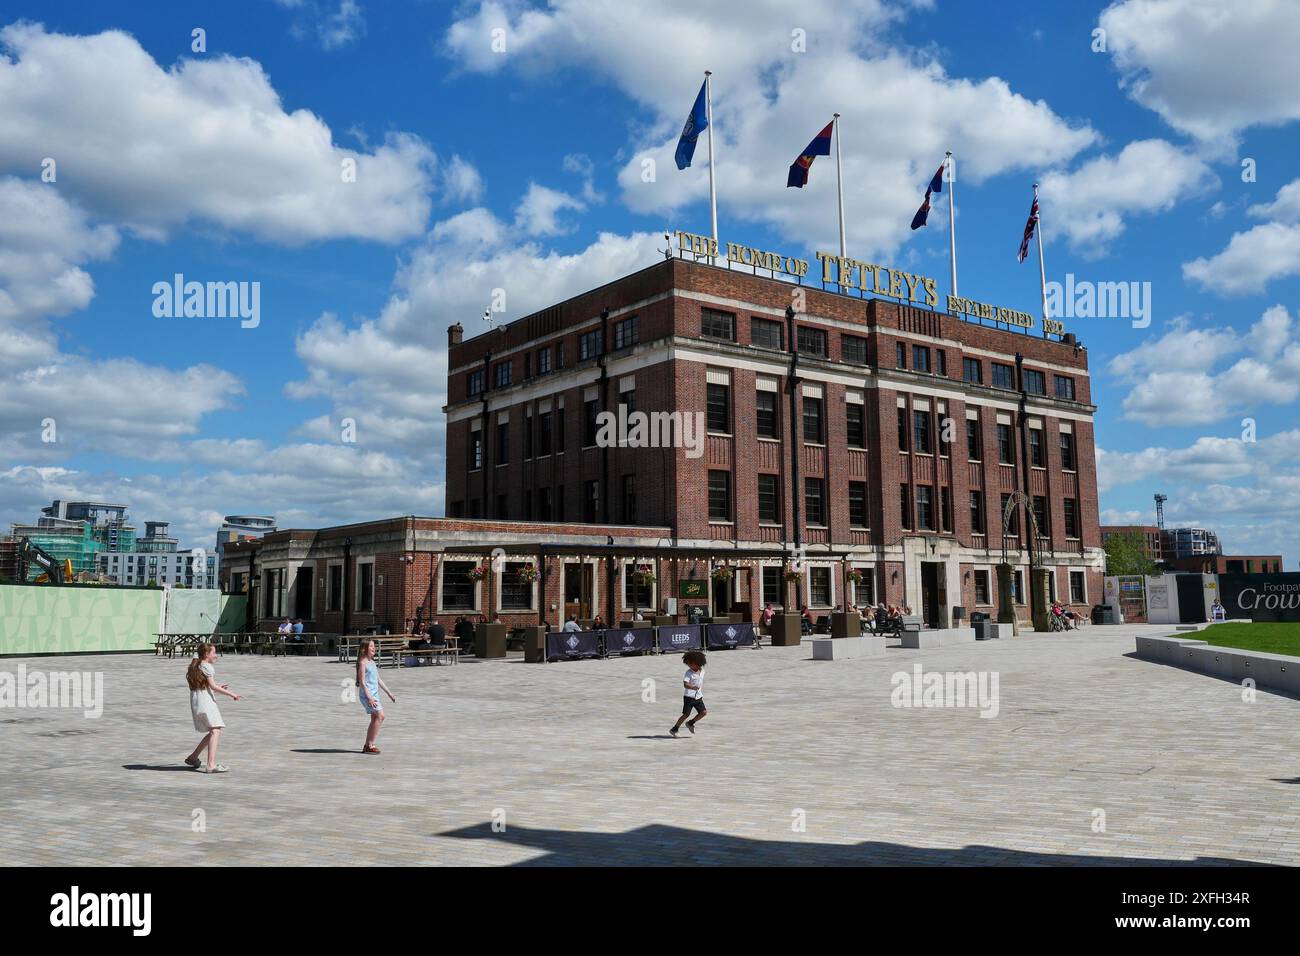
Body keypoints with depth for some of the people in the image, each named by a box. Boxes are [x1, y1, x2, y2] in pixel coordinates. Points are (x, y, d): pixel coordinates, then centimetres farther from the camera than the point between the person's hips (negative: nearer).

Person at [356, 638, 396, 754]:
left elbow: (378, 680, 21)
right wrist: (369, 698, -23)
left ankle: (367, 746, 16)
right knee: (380, 716, -15)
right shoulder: (362, 663, -11)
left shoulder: (372, 662, 15)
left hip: (374, 694, 9)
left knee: (375, 719, 9)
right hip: (367, 695, -9)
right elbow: (362, 682, -16)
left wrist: (389, 693, 20)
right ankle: (370, 745, -10)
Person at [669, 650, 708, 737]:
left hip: (698, 697, 5)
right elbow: (685, 684, -27)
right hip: (688, 696, -5)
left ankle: (690, 723, 15)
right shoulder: (688, 673, -13)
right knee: (686, 714, -5)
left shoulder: (702, 671, 4)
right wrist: (693, 687, -46)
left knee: (704, 712, -5)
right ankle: (674, 729, 8)